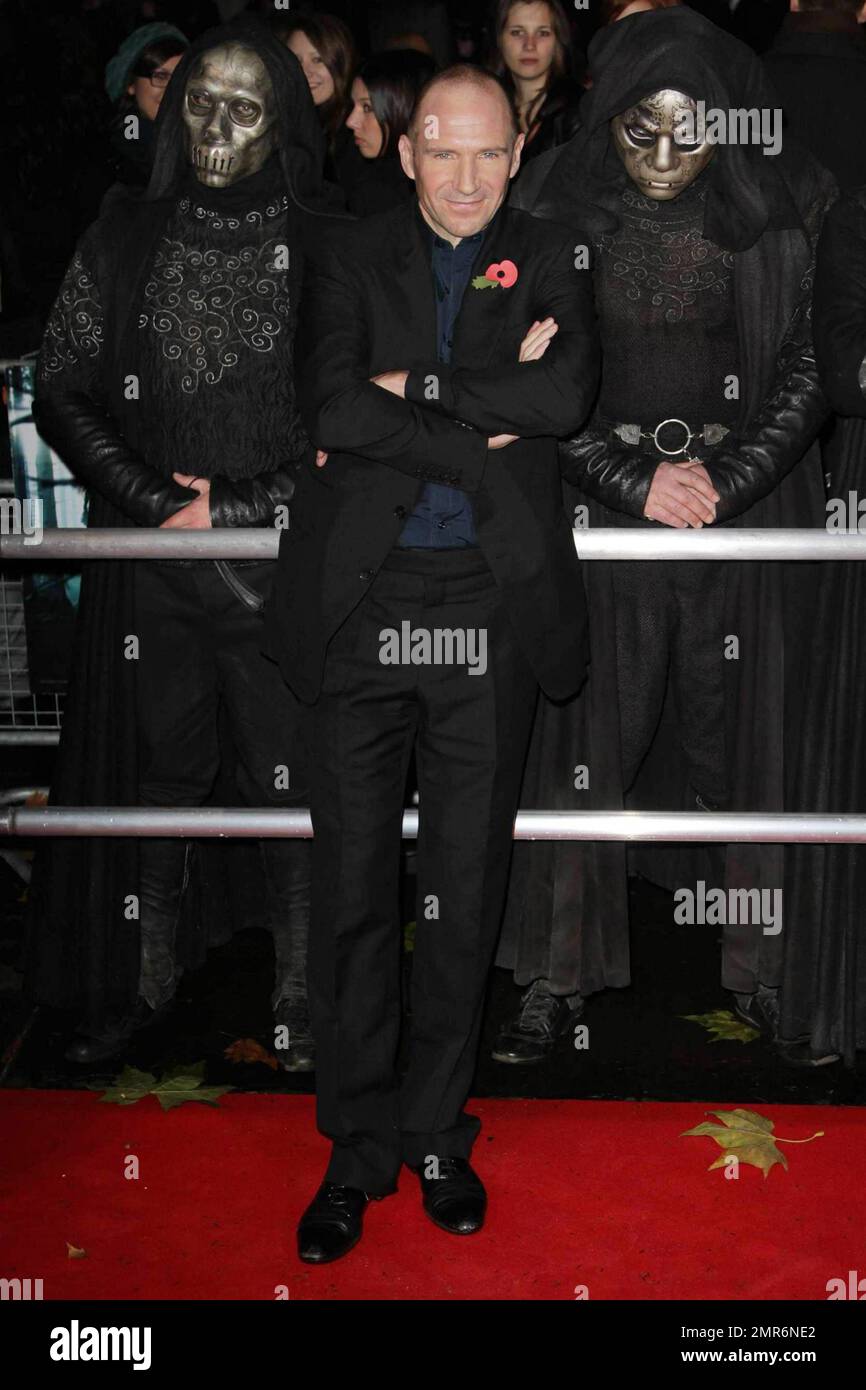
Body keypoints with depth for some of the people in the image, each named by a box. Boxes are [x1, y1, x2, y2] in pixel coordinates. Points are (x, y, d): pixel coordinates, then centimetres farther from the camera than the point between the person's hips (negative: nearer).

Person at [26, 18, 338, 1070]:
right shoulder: (124, 241, 8)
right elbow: (61, 390, 6)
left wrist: (237, 507, -8)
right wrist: (158, 502, -5)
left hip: (285, 565, -2)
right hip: (149, 563, 2)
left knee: (292, 778, -1)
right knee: (152, 773, 8)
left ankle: (301, 997, 12)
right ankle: (141, 988, 21)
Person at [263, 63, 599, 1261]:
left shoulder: (548, 260, 12)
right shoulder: (351, 261, 10)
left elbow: (570, 395, -8)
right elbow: (331, 405, -8)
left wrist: (414, 385, -8)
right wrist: (485, 431, -10)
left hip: (491, 610, 1)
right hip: (365, 607, 0)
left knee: (467, 891, 8)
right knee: (353, 886, 3)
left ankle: (437, 1133, 25)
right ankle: (358, 1149, 19)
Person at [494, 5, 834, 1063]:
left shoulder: (789, 202, 0)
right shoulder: (558, 201, 0)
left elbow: (812, 363, 1)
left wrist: (729, 481, -10)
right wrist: (636, 480, -9)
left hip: (751, 501, 1)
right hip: (602, 502, 0)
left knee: (744, 733, 6)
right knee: (585, 736, 1)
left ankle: (763, 970, 22)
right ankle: (562, 976, 15)